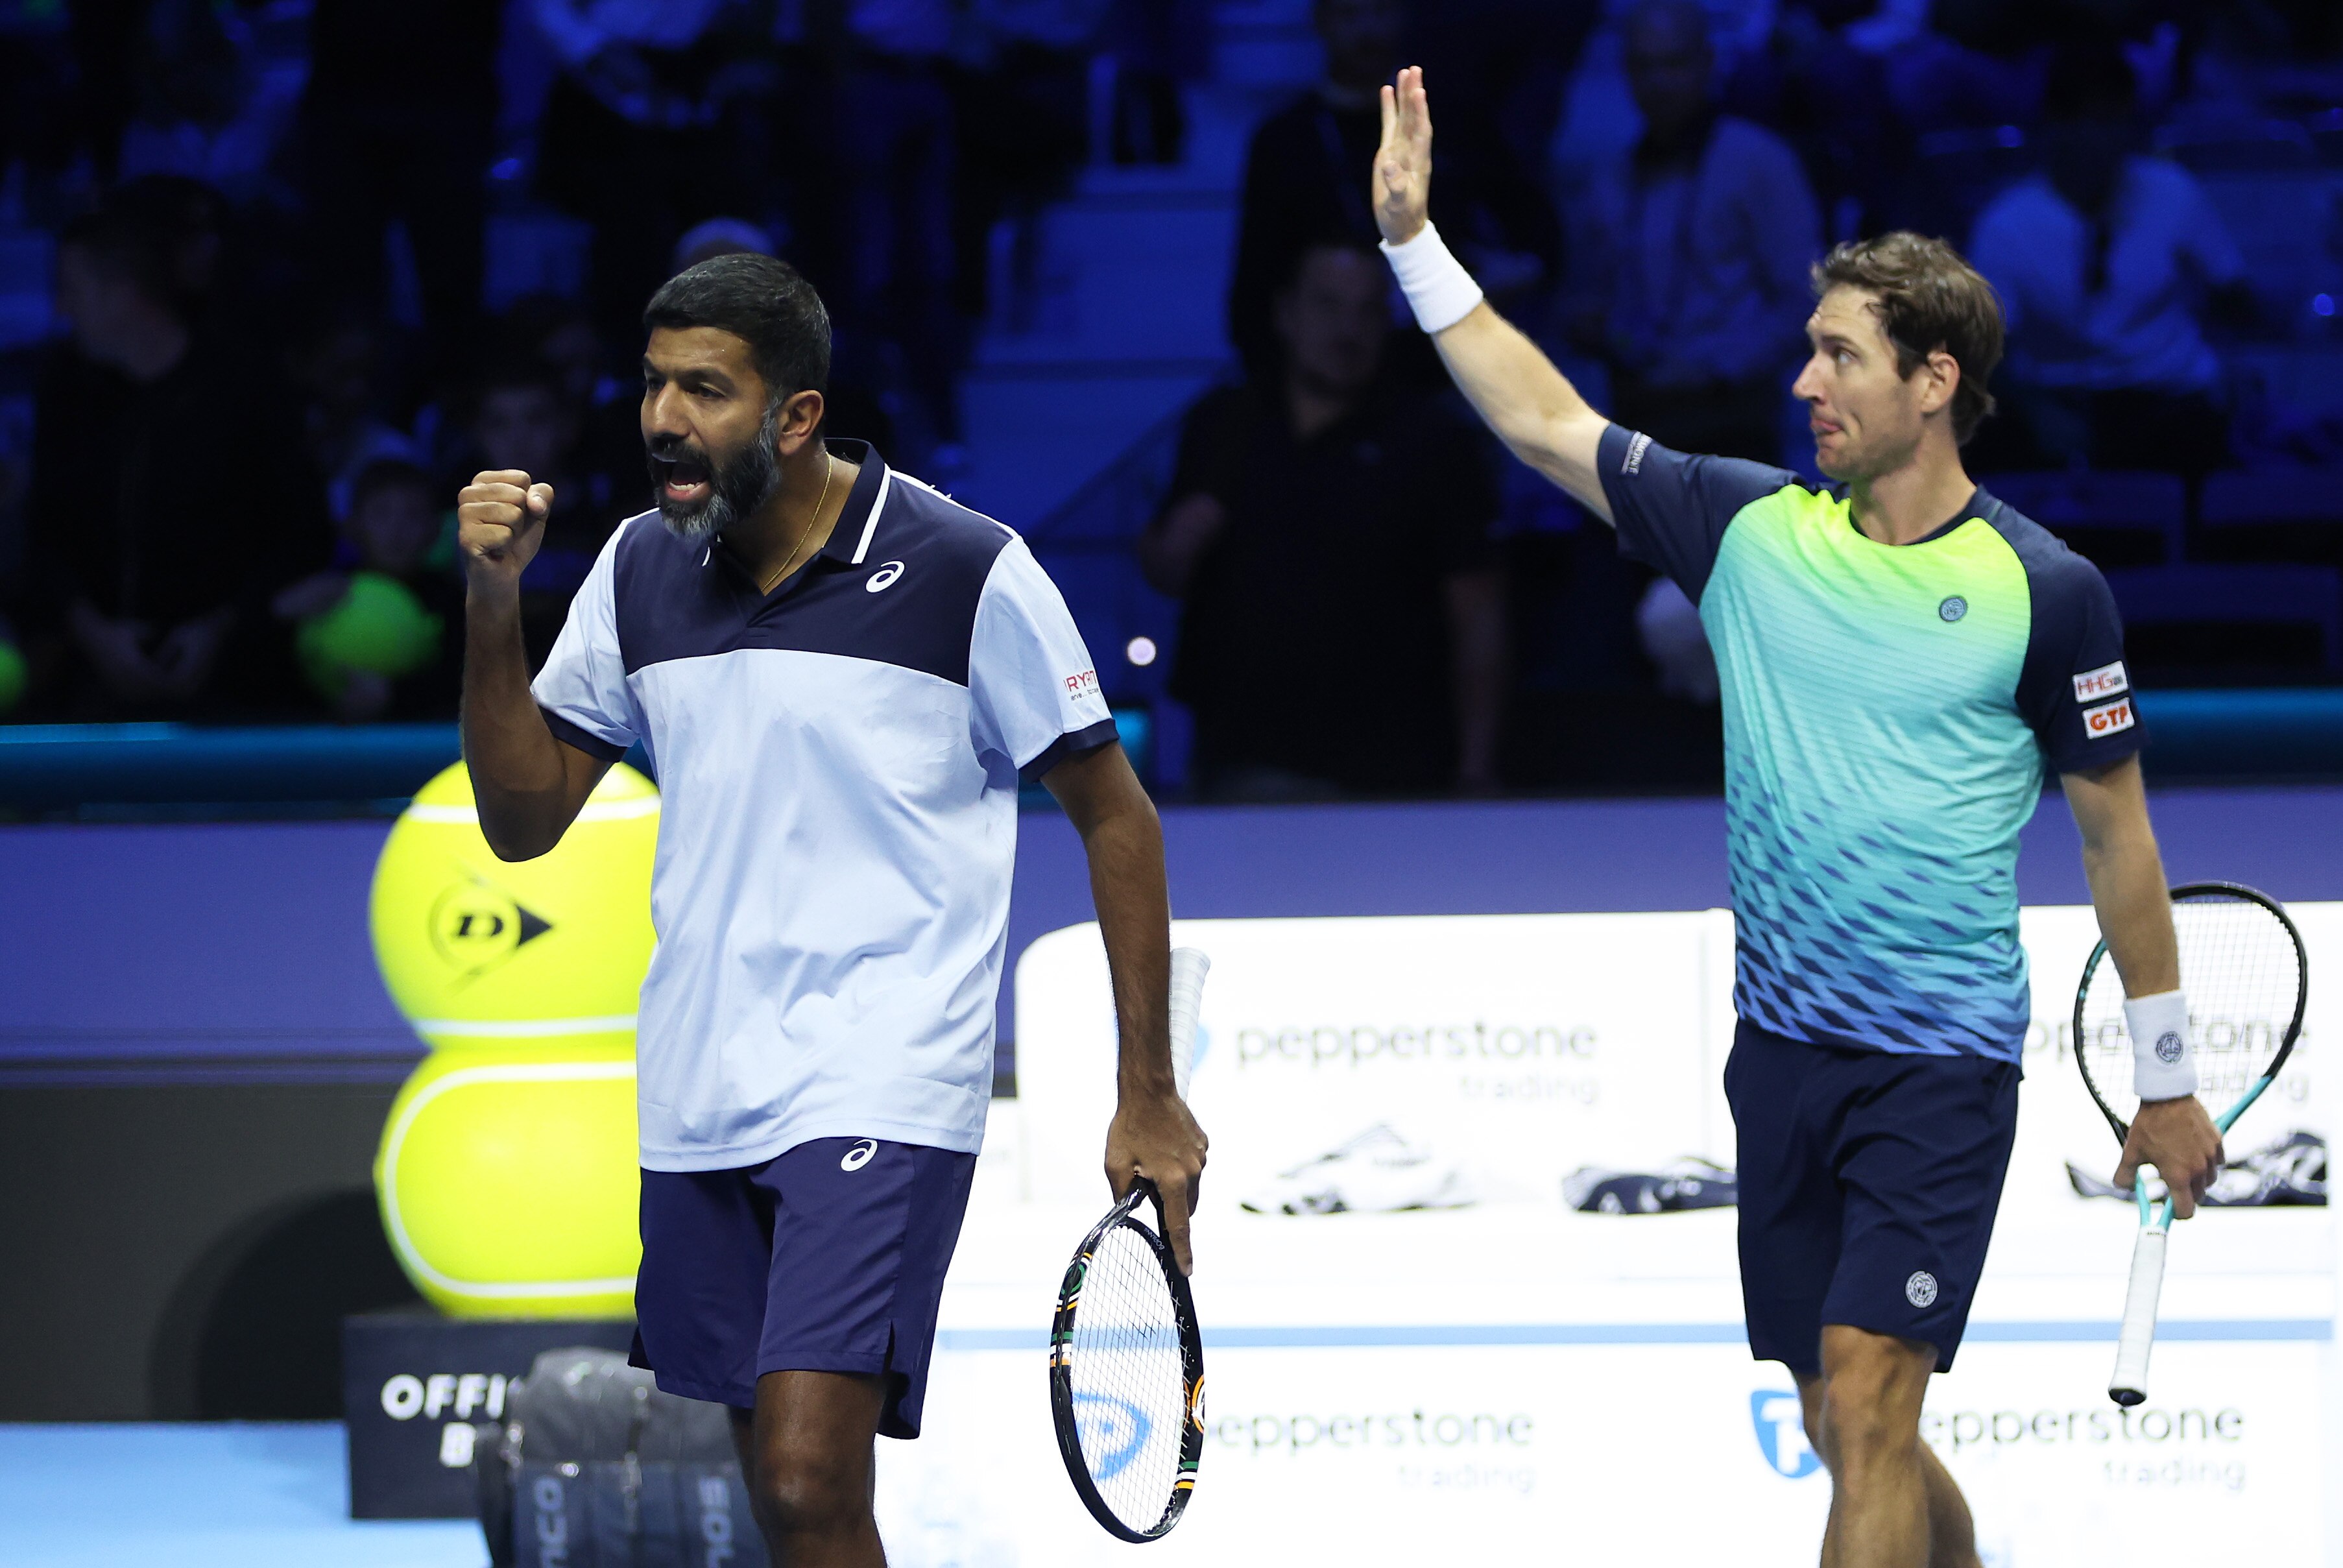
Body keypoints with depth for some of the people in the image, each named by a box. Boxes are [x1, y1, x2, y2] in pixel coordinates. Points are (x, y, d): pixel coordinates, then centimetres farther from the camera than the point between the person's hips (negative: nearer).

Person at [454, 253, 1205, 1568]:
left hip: (884, 1101, -6)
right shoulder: (640, 572, 7)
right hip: (699, 1103, 6)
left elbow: (1116, 817, -1)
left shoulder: (968, 574, -8)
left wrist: (1148, 1098, -3)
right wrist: (493, 600, -5)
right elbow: (525, 820, 9)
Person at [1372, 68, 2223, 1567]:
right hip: (1784, 1051, 5)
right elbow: (1548, 420, 11)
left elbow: (2118, 832, 0)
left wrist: (2169, 1080, 3)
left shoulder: (2045, 591, -7)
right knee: (1845, 1430, 11)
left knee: (1867, 1404, -14)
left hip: (1943, 1064, -5)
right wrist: (1414, 236, 6)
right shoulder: (1753, 529, 4)